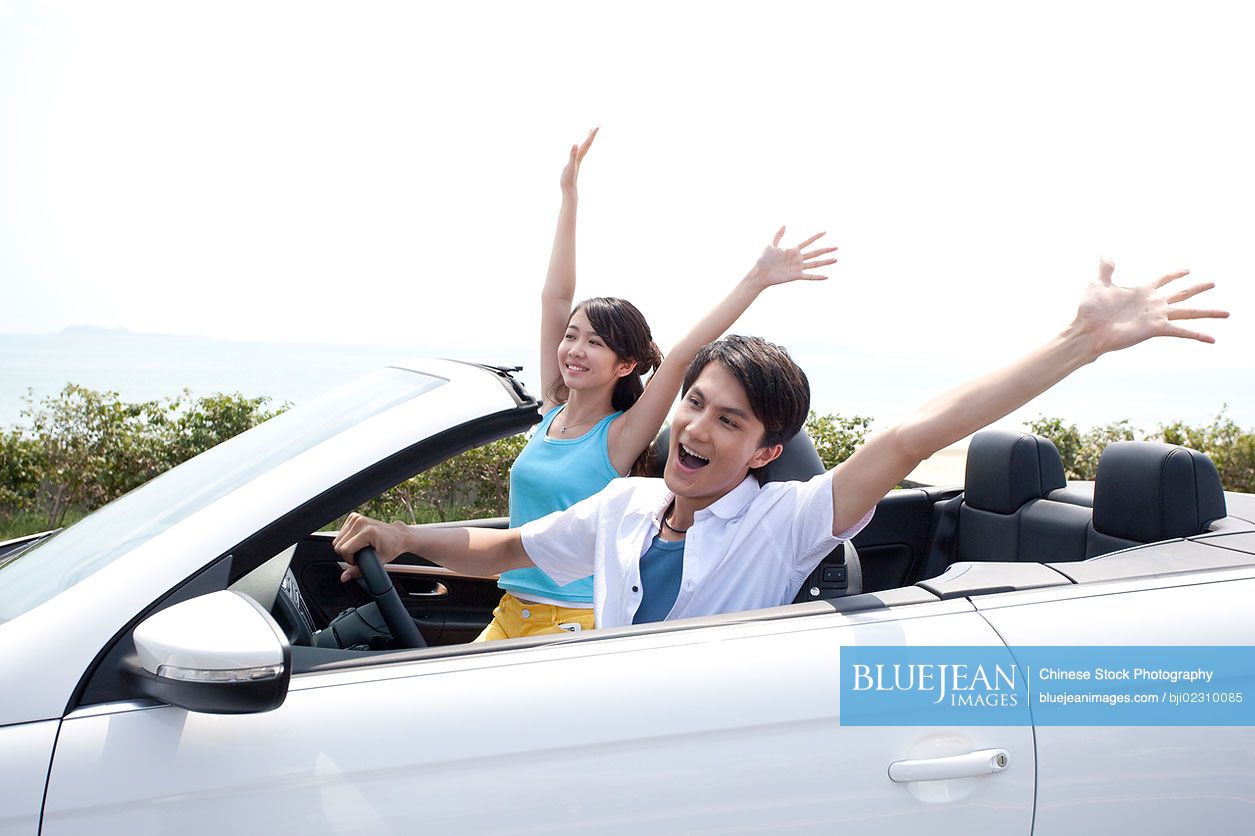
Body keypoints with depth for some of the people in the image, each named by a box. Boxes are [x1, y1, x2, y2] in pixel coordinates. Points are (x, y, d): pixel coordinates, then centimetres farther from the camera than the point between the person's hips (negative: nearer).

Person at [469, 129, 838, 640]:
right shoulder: (552, 411, 6)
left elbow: (682, 356, -20)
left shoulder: (619, 437, -8)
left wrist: (757, 280, -27)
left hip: (573, 626, -5)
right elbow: (556, 298, 4)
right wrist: (569, 198, 4)